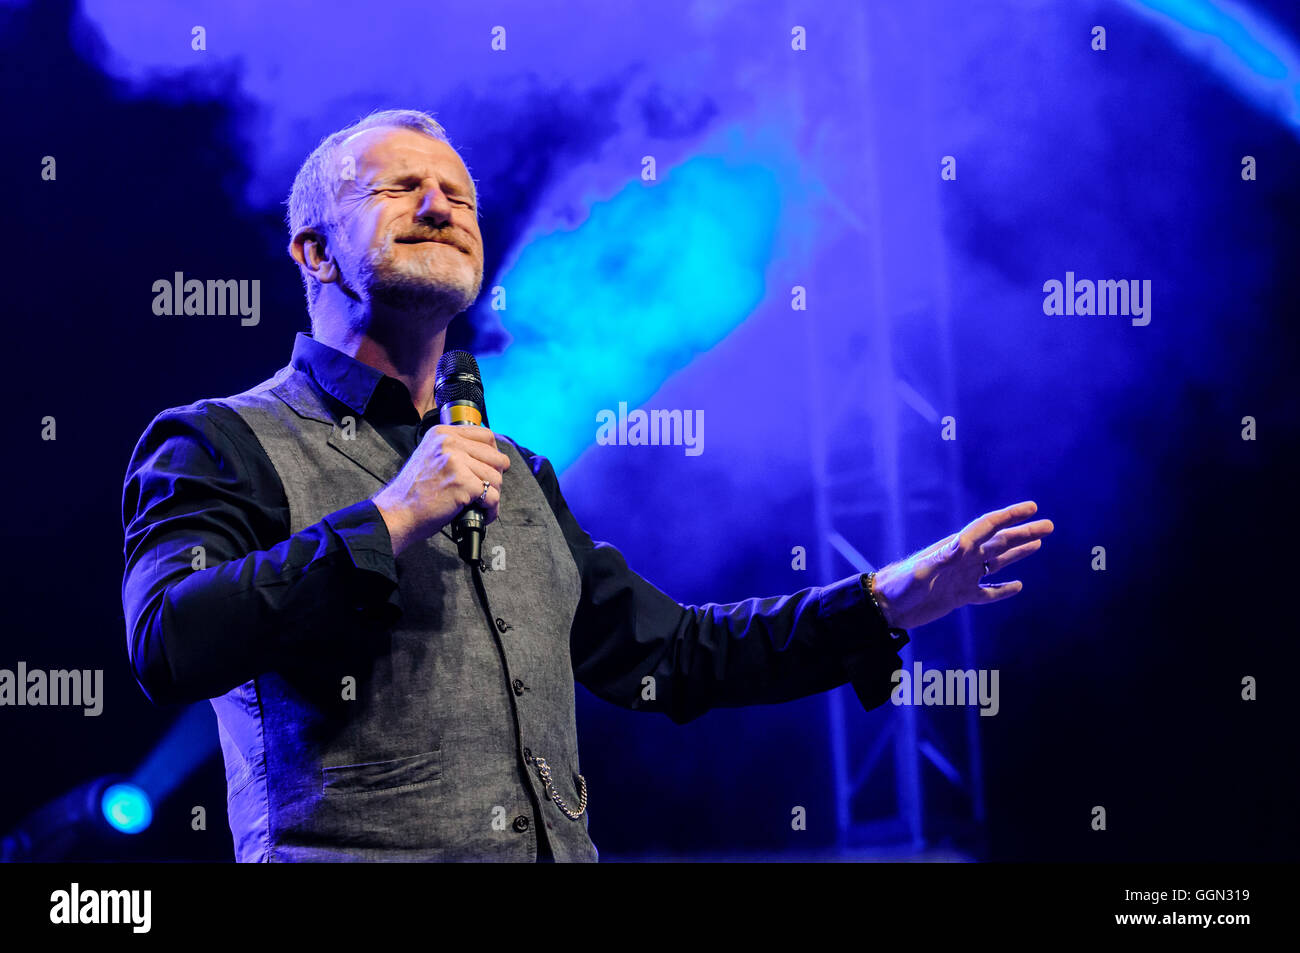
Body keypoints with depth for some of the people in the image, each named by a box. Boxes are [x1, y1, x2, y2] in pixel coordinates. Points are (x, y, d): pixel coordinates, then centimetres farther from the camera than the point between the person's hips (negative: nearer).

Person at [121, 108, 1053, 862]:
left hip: (561, 845, 5)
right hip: (362, 851, -5)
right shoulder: (223, 444, 5)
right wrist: (387, 524, -12)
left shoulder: (514, 475, 24)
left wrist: (890, 600, 19)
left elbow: (672, 654, 26)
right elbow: (169, 648, -12)